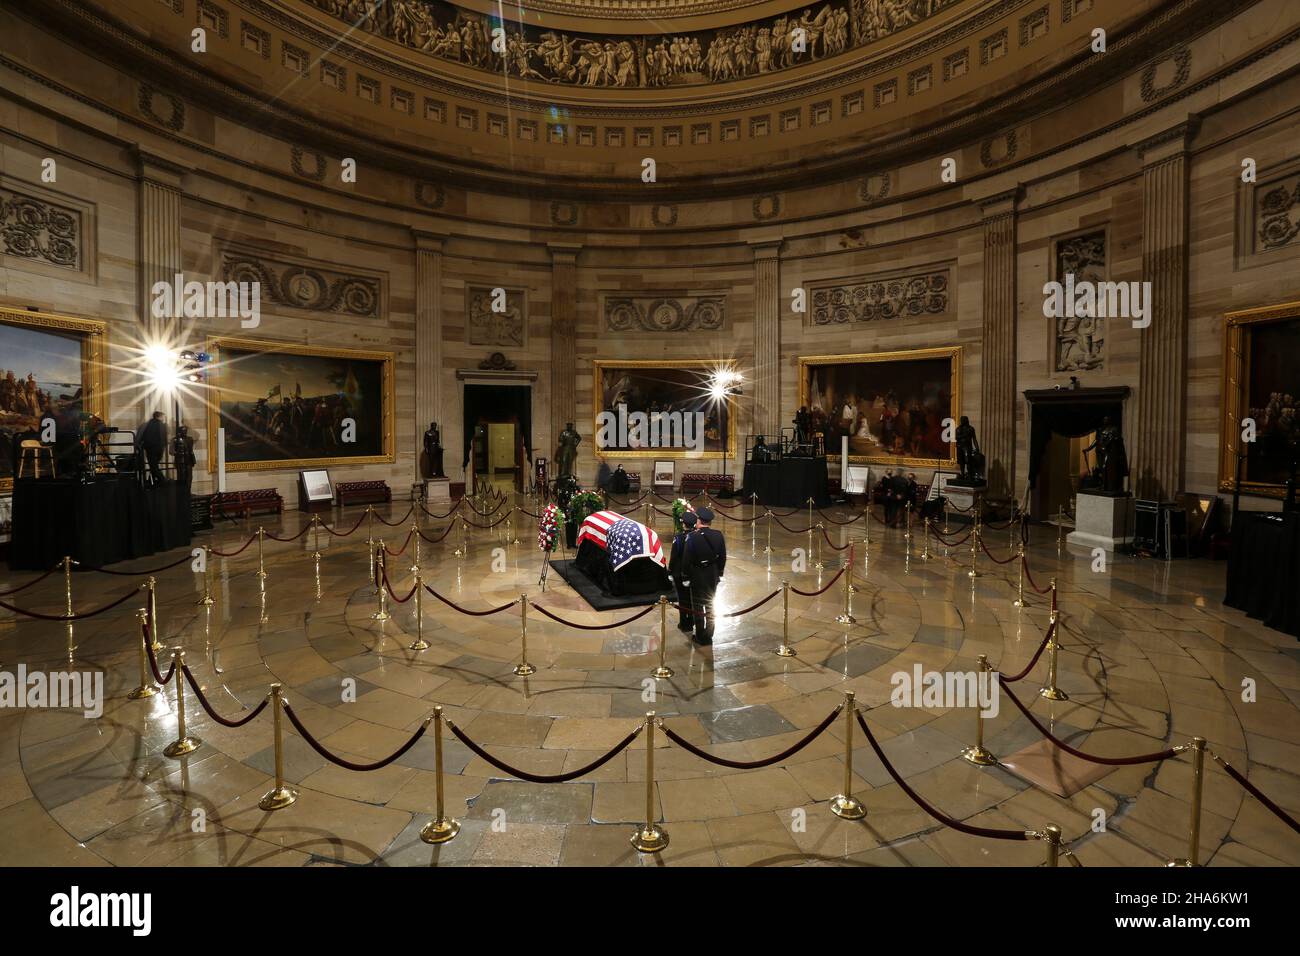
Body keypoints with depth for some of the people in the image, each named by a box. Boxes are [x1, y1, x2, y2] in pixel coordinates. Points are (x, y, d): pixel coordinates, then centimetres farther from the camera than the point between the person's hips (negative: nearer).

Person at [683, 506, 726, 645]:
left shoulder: (692, 538, -20)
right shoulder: (718, 536, -8)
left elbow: (686, 560, -16)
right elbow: (723, 558, 1)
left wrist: (687, 577, -4)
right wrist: (719, 574, 13)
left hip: (697, 577, -4)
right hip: (713, 577, 4)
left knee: (698, 607, 9)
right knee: (710, 605, 18)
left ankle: (700, 636, 18)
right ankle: (709, 636, 27)